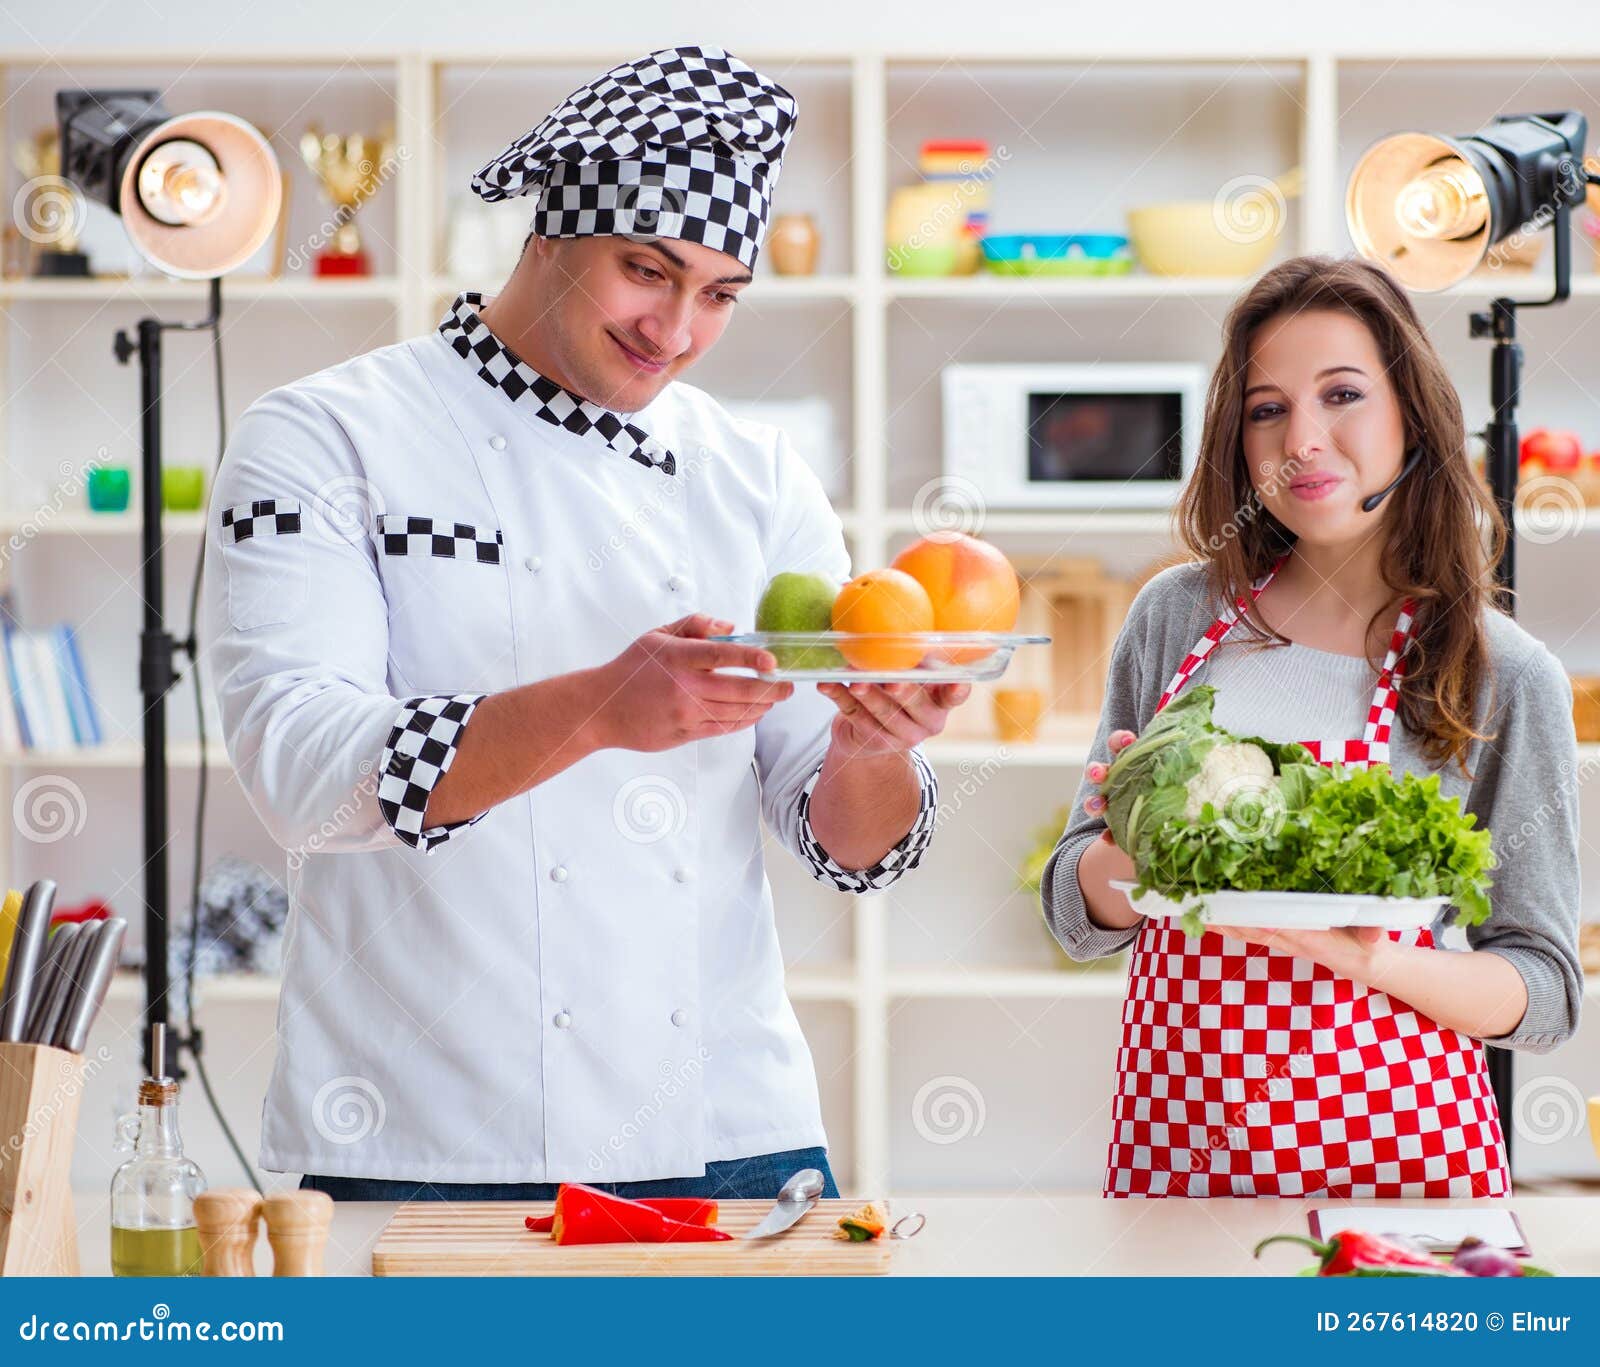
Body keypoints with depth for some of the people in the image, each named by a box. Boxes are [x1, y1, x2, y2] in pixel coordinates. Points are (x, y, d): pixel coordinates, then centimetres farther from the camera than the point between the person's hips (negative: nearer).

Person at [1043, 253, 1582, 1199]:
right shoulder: (1179, 616, 4)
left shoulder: (1506, 676, -4)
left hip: (1396, 1150, -2)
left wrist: (1372, 958, -19)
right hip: (1178, 1138, 2)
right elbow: (1084, 917, 10)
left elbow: (1547, 993, -1)